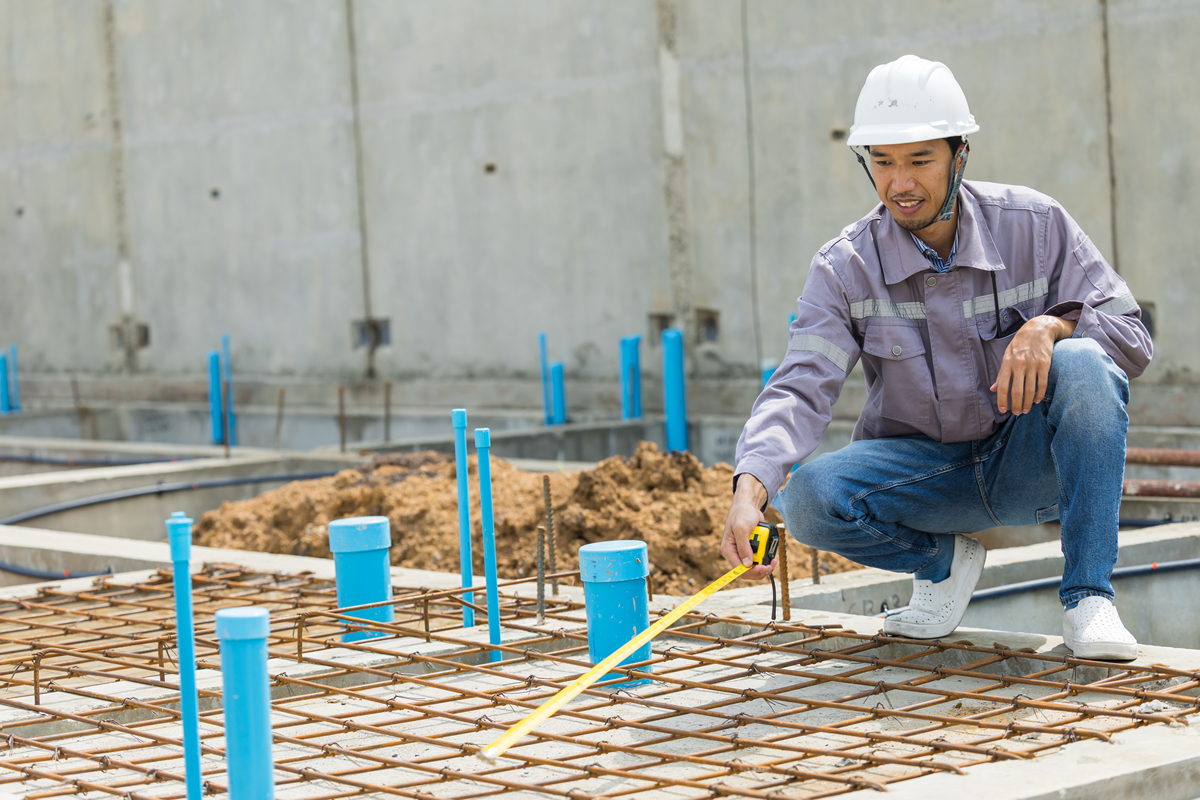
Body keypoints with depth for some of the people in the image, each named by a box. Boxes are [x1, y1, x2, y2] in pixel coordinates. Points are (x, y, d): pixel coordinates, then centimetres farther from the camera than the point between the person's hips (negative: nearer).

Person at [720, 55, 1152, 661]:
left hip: (1032, 462, 0)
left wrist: (1053, 324, -28)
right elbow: (801, 389, -20)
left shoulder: (1034, 225, -8)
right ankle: (945, 559, 4)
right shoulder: (845, 268, -8)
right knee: (808, 497, -28)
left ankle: (1088, 598, -22)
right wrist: (750, 490, -39)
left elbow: (1131, 337, -5)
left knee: (1083, 365, -31)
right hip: (923, 469, 1)